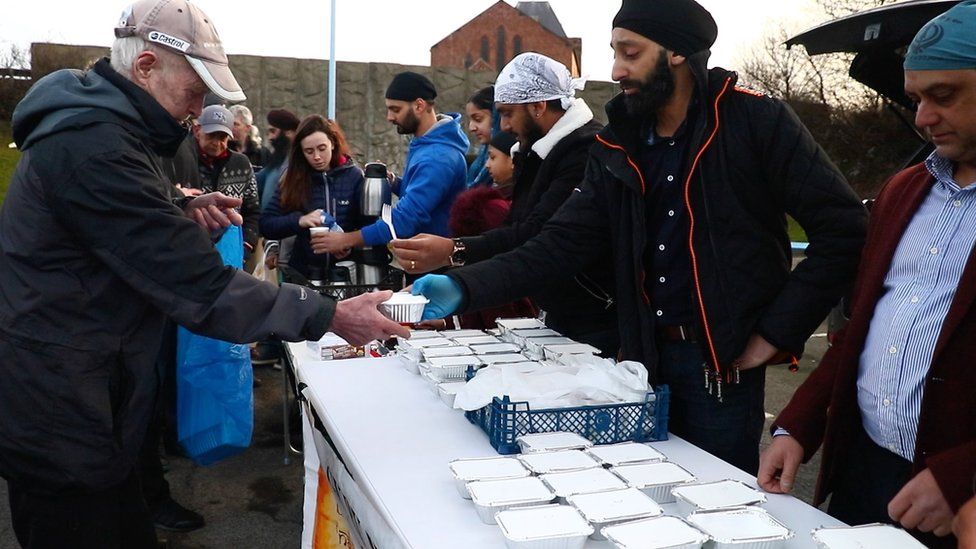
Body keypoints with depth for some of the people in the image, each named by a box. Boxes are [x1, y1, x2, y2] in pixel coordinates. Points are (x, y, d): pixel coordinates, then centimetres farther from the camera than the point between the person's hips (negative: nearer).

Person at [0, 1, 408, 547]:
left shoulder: (100, 123, 9)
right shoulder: (93, 145, -24)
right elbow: (199, 287, -27)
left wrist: (184, 216, 2)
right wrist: (331, 316, -23)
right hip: (61, 421, -10)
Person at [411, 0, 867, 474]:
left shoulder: (756, 122, -10)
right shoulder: (618, 149, 4)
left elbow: (842, 228, -12)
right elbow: (560, 245, -2)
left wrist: (777, 332, -13)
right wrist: (464, 287, -15)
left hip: (723, 363, -4)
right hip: (645, 357, 5)